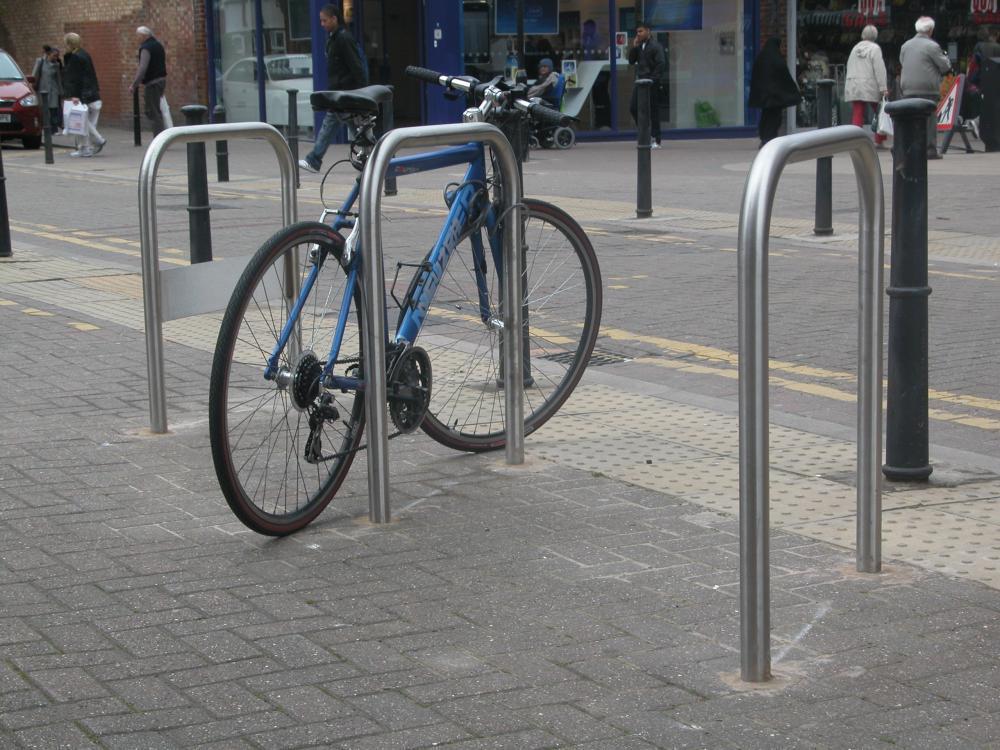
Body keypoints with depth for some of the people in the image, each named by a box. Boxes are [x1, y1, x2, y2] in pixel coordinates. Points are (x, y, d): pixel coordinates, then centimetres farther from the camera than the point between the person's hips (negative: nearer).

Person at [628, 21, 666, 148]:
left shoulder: (656, 46, -7)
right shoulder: (639, 46, 14)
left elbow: (661, 64, -13)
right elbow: (631, 61, 12)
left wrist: (653, 79, -16)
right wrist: (634, 47, 0)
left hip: (651, 83, -7)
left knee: (653, 110, -3)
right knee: (633, 107, 3)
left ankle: (655, 140, 2)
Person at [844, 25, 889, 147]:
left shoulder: (855, 48, 13)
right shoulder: (874, 48, -5)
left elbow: (849, 67, 17)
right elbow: (879, 69, -11)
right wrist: (883, 88, -12)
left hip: (853, 86, 5)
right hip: (870, 87, -5)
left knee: (857, 115, 1)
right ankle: (879, 140, 7)